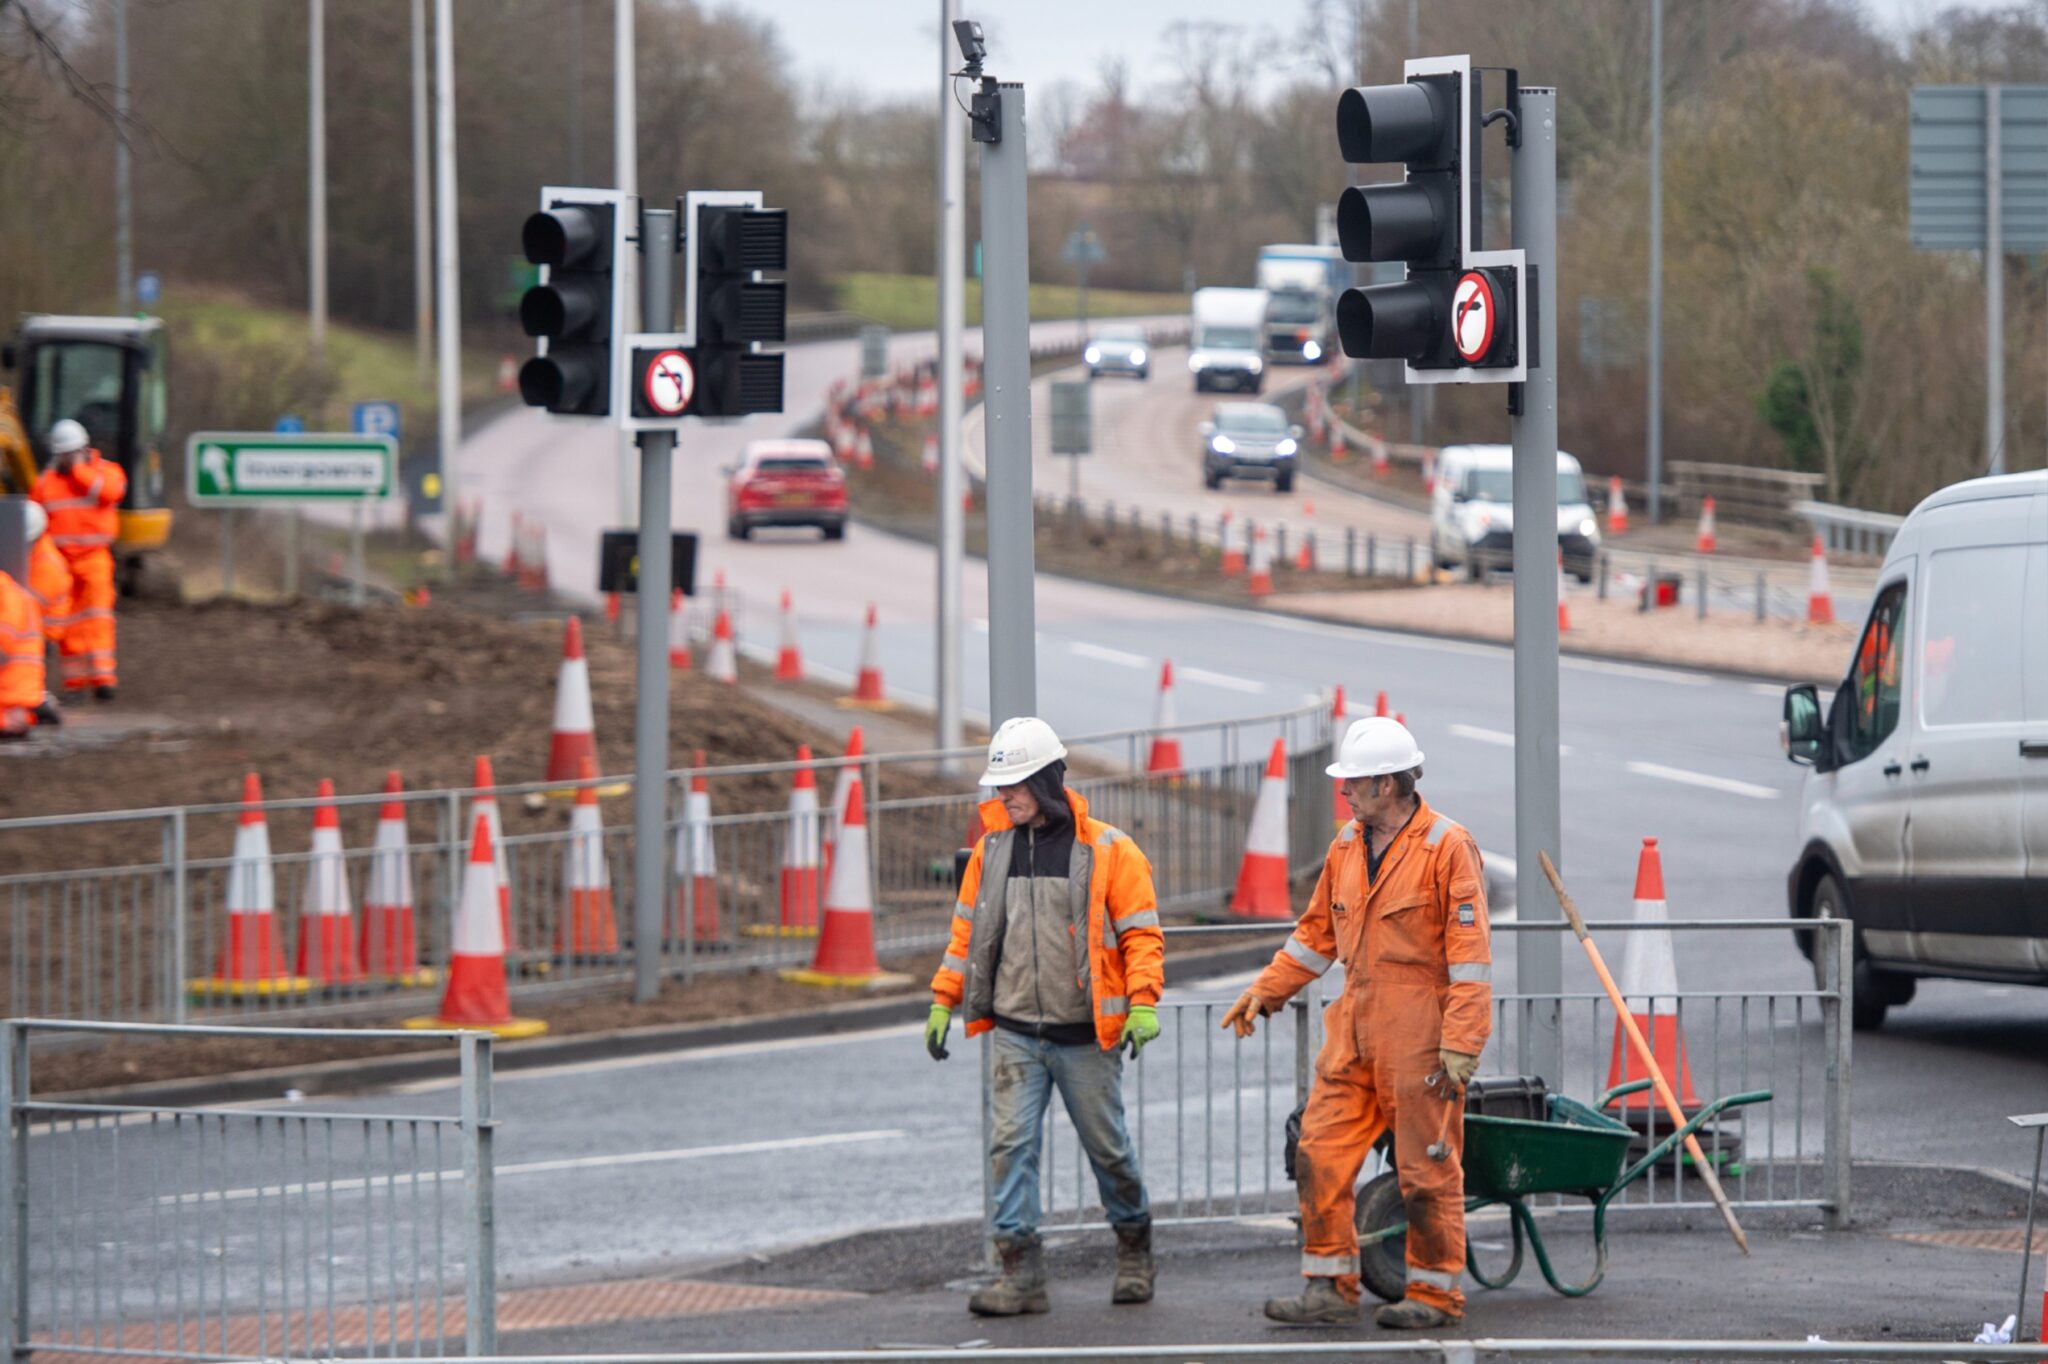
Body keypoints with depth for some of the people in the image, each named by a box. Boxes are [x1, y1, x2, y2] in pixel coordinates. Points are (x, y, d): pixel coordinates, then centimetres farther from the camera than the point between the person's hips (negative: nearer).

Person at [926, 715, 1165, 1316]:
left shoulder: (1108, 851, -5)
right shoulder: (992, 849, 8)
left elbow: (1141, 934, -5)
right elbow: (968, 932, 16)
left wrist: (1143, 1004, -16)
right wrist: (943, 1002, 12)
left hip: (1085, 1035, -3)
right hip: (1016, 1034, 3)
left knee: (1107, 1147, 8)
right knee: (1012, 1144, -7)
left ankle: (1134, 1249, 29)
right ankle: (1020, 1272, -6)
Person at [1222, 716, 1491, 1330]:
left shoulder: (1446, 848, -10)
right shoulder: (1348, 846, 12)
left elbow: (1470, 954, -12)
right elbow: (1318, 932, 23)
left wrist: (1461, 1046, -17)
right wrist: (1265, 992, 17)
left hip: (1418, 1033, -7)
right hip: (1355, 1026, 7)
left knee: (1427, 1165, 0)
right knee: (1321, 1153, 3)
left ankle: (1435, 1293, 11)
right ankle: (1331, 1287, 10)